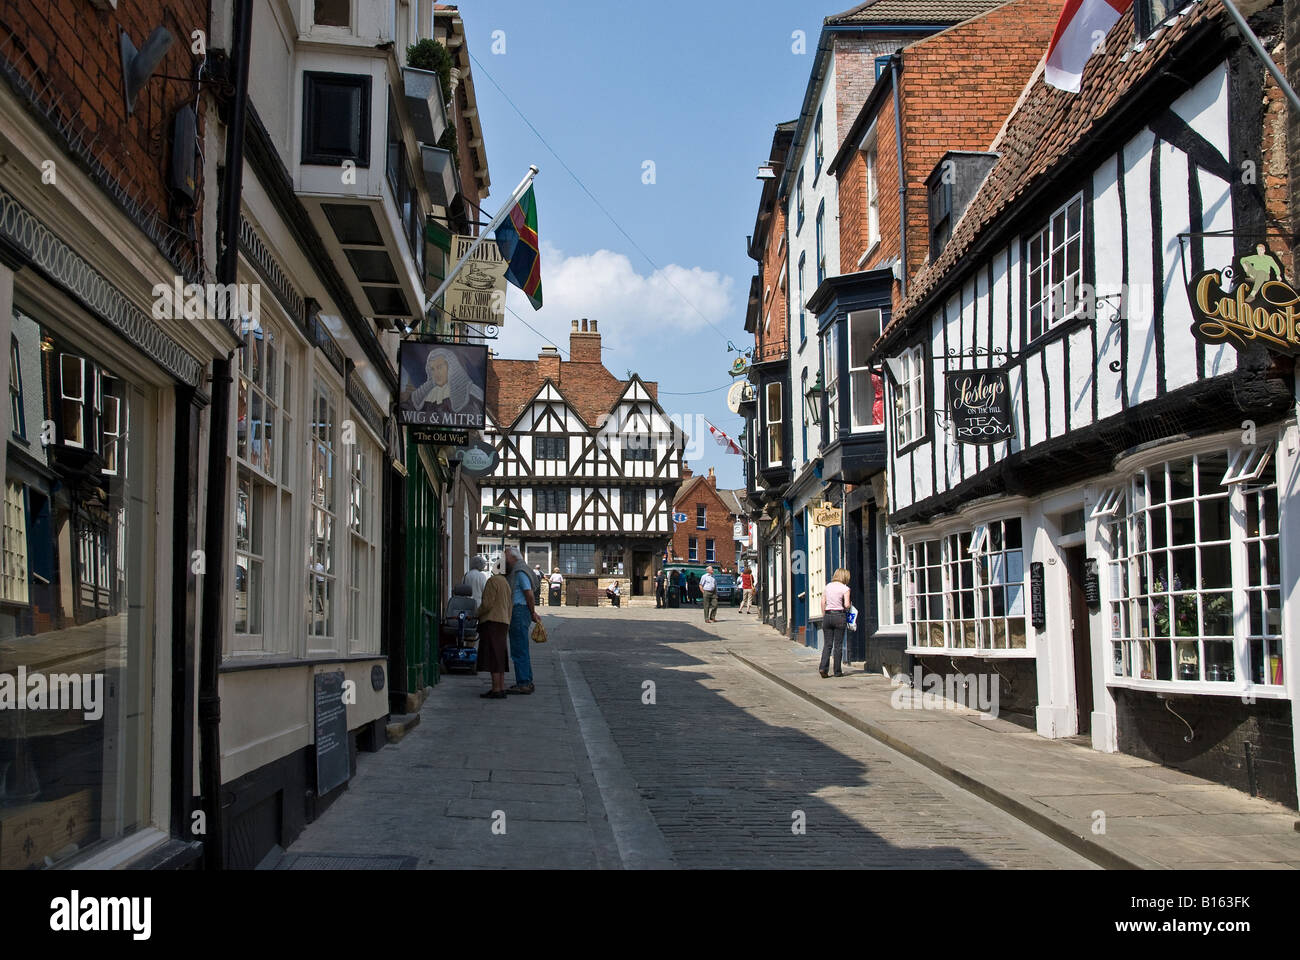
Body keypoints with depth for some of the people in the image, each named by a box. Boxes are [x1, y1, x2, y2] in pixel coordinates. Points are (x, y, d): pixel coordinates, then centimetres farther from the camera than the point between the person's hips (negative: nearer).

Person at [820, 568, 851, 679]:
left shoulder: (828, 586, 9)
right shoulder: (845, 588, -5)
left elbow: (823, 602, 8)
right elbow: (847, 605, -13)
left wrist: (824, 616, 13)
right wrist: (850, 605, 10)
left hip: (827, 615, 4)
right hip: (839, 615, -4)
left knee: (827, 643, 7)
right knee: (838, 644, 3)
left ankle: (823, 667, -10)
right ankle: (837, 671, 7)